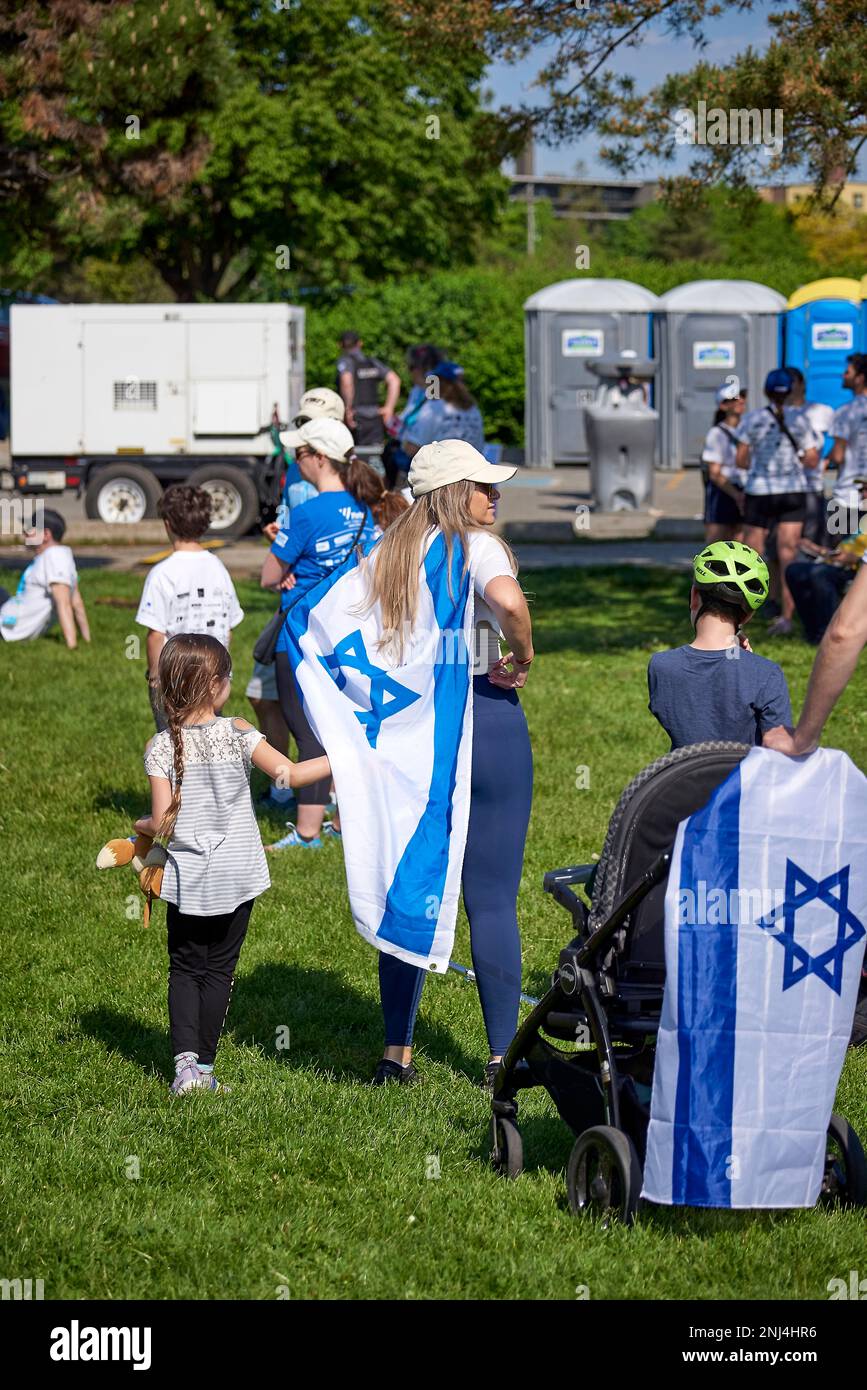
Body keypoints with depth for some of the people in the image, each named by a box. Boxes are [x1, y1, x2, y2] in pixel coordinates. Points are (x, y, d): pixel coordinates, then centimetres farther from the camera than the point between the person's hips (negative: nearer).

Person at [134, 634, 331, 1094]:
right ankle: (204, 1066, 12)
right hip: (237, 877, 0)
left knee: (185, 969, 12)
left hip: (187, 879, 0)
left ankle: (185, 1061, -3)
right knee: (219, 970, 11)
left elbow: (162, 823, -11)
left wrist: (141, 827, 11)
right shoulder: (237, 734, -10)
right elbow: (290, 775, -13)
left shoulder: (161, 747, -9)